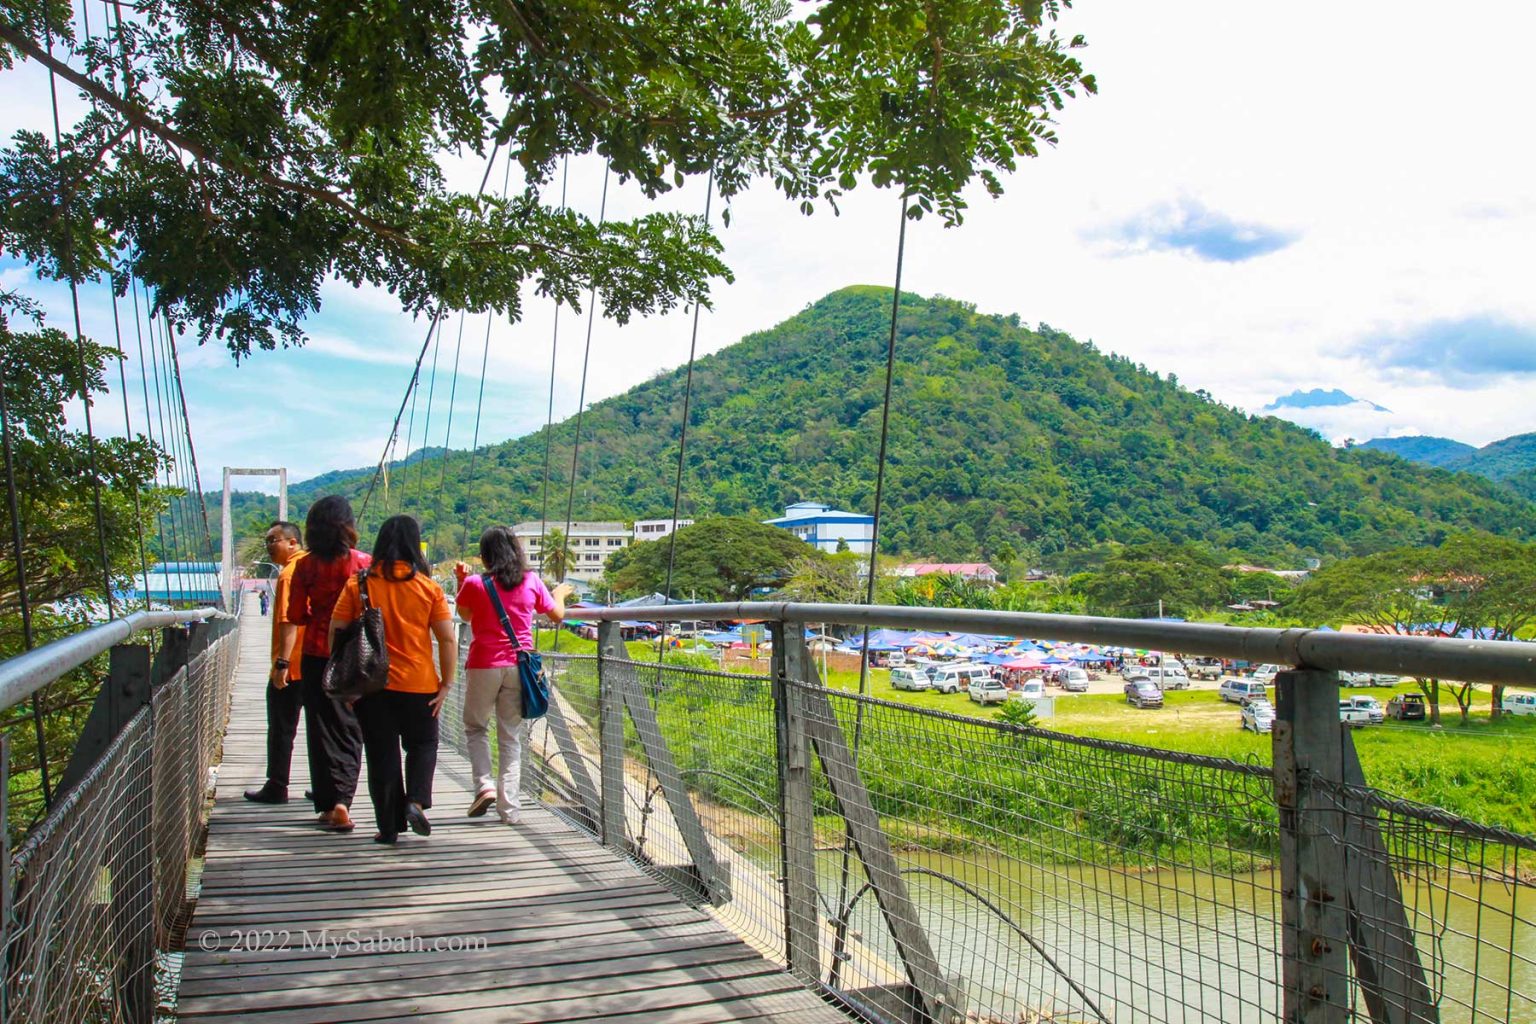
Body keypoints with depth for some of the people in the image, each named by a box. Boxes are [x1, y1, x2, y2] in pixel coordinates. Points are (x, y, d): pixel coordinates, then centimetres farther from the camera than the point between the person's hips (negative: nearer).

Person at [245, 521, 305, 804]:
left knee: (281, 729, 3)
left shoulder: (288, 574, -13)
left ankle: (277, 788, 9)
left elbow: (288, 621, -22)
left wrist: (281, 662, -23)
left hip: (291, 668, -8)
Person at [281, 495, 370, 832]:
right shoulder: (363, 564, -6)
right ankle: (342, 800, 1)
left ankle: (330, 805, 7)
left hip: (317, 655, 0)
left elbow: (295, 618, 0)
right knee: (351, 729, 10)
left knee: (323, 729, 8)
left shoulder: (306, 566, -4)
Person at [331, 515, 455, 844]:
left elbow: (336, 633, 0)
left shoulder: (358, 585, -1)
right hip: (419, 685, 0)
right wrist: (446, 683, 0)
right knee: (422, 744, 19)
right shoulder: (428, 587, -4)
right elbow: (448, 638, -7)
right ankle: (416, 801, -1)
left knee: (381, 754, 10)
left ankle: (389, 826, 14)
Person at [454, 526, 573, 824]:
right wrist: (560, 593, 31)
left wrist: (462, 580, 22)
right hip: (519, 665, 2)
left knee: (475, 727, 19)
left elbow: (464, 614, 13)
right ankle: (509, 808, 7)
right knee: (511, 736, 9)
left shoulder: (475, 585, -6)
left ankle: (484, 784, -1)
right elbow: (557, 615, 12)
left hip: (484, 665, -2)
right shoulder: (531, 582, 0)